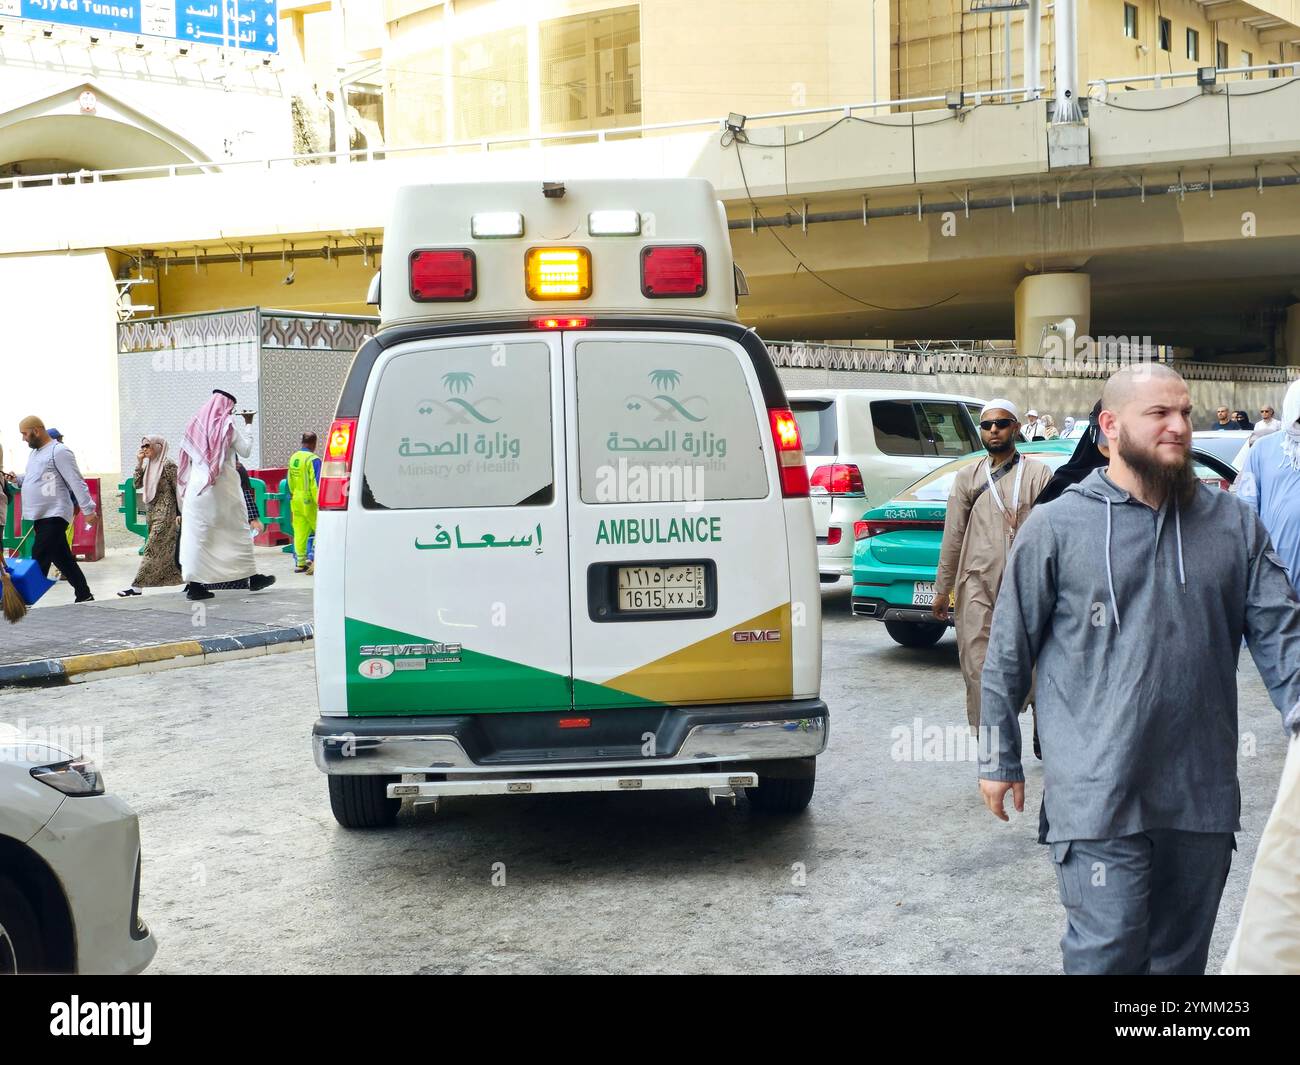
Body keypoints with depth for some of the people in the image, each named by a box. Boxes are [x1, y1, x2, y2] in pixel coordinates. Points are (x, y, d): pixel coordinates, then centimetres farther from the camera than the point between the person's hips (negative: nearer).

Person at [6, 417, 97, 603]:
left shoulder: (59, 451, -11)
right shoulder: (35, 452, 17)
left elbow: (77, 482, -14)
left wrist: (88, 509, -17)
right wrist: (17, 478, 8)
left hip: (54, 515, -9)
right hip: (40, 516, 9)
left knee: (39, 559, -11)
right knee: (62, 559, 11)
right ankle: (84, 596, 17)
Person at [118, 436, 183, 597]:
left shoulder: (167, 465, -9)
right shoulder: (148, 465, 14)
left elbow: (178, 489, -11)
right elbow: (137, 484, 8)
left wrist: (180, 514, -14)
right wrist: (139, 463, 0)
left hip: (165, 514, -9)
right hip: (152, 513, 9)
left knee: (152, 549, -9)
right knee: (166, 550, 9)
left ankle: (136, 585, -12)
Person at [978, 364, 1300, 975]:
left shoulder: (1234, 524, 8)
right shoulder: (1056, 527, -2)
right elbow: (1007, 653, 2)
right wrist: (999, 759, 4)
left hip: (1204, 793, 4)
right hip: (1097, 794, -4)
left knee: (1181, 954, 17)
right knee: (1108, 952, -7)